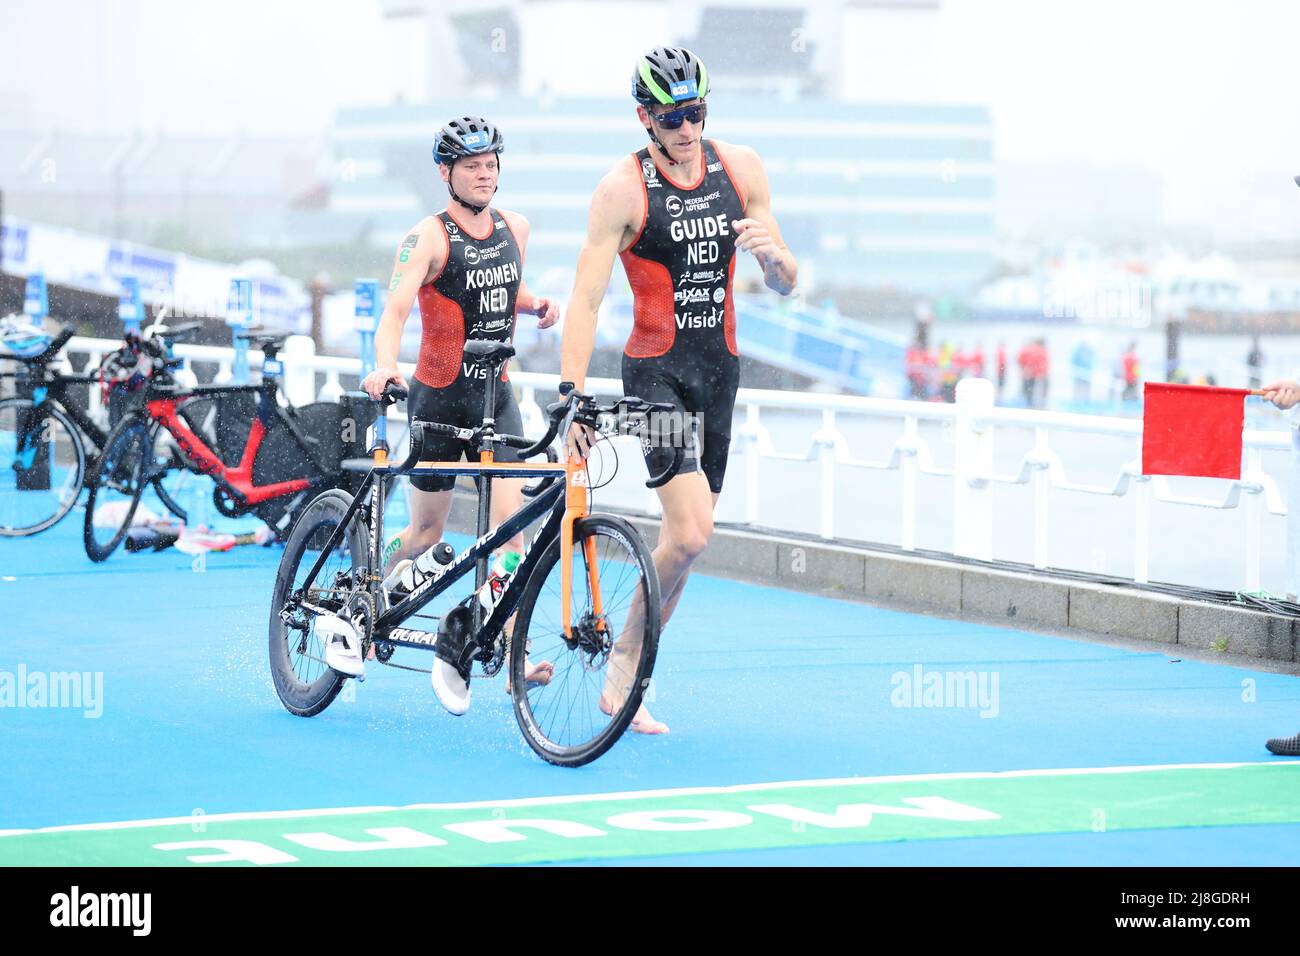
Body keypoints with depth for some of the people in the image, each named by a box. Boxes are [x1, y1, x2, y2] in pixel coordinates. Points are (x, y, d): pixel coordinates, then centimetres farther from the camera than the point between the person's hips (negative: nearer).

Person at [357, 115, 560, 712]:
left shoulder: (515, 228, 5)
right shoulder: (428, 238, -13)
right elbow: (396, 308, -26)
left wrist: (536, 305, 2)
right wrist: (384, 367, -45)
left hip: (496, 395, 4)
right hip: (438, 398, -4)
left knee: (510, 518, -12)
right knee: (427, 532, 6)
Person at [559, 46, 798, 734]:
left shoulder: (740, 168, 2)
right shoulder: (623, 189, -11)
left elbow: (785, 287, 6)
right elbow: (585, 299, -14)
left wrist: (771, 251, -17)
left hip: (719, 367, 5)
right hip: (655, 370, -5)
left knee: (686, 536, 7)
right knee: (690, 533, -19)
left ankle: (624, 681, 18)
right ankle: (622, 662, -2)